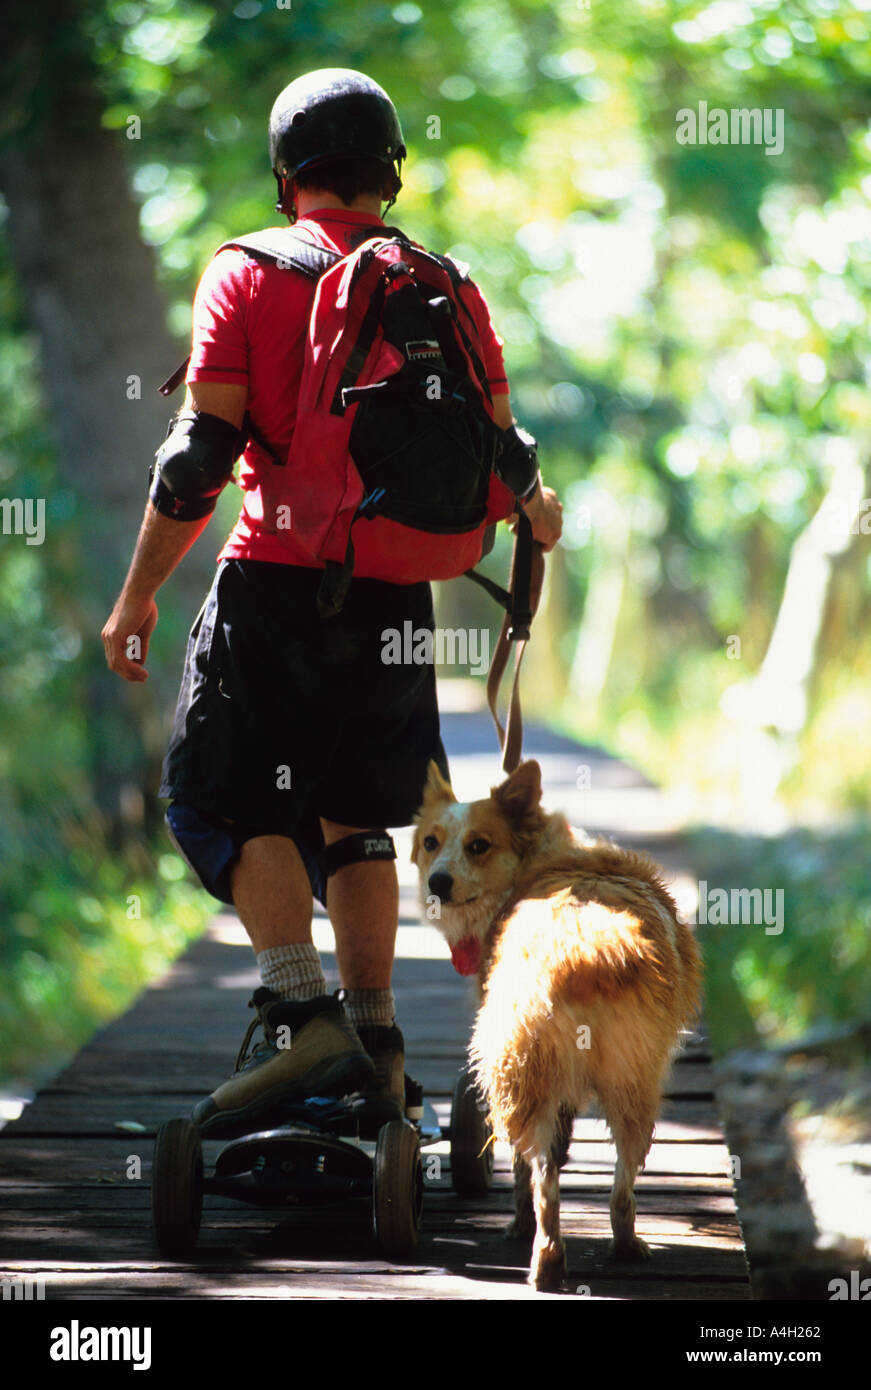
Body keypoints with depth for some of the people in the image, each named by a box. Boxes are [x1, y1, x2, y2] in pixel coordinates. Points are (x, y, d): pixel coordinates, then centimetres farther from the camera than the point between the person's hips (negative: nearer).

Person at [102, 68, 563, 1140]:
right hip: (397, 597, 5)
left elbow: (202, 451, -9)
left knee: (226, 800, 0)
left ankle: (301, 1013, -17)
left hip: (279, 581, -4)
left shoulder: (247, 275, -3)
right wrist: (537, 515, 31)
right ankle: (374, 1043, 15)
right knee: (350, 819, 16)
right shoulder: (447, 289, 8)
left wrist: (138, 593, -3)